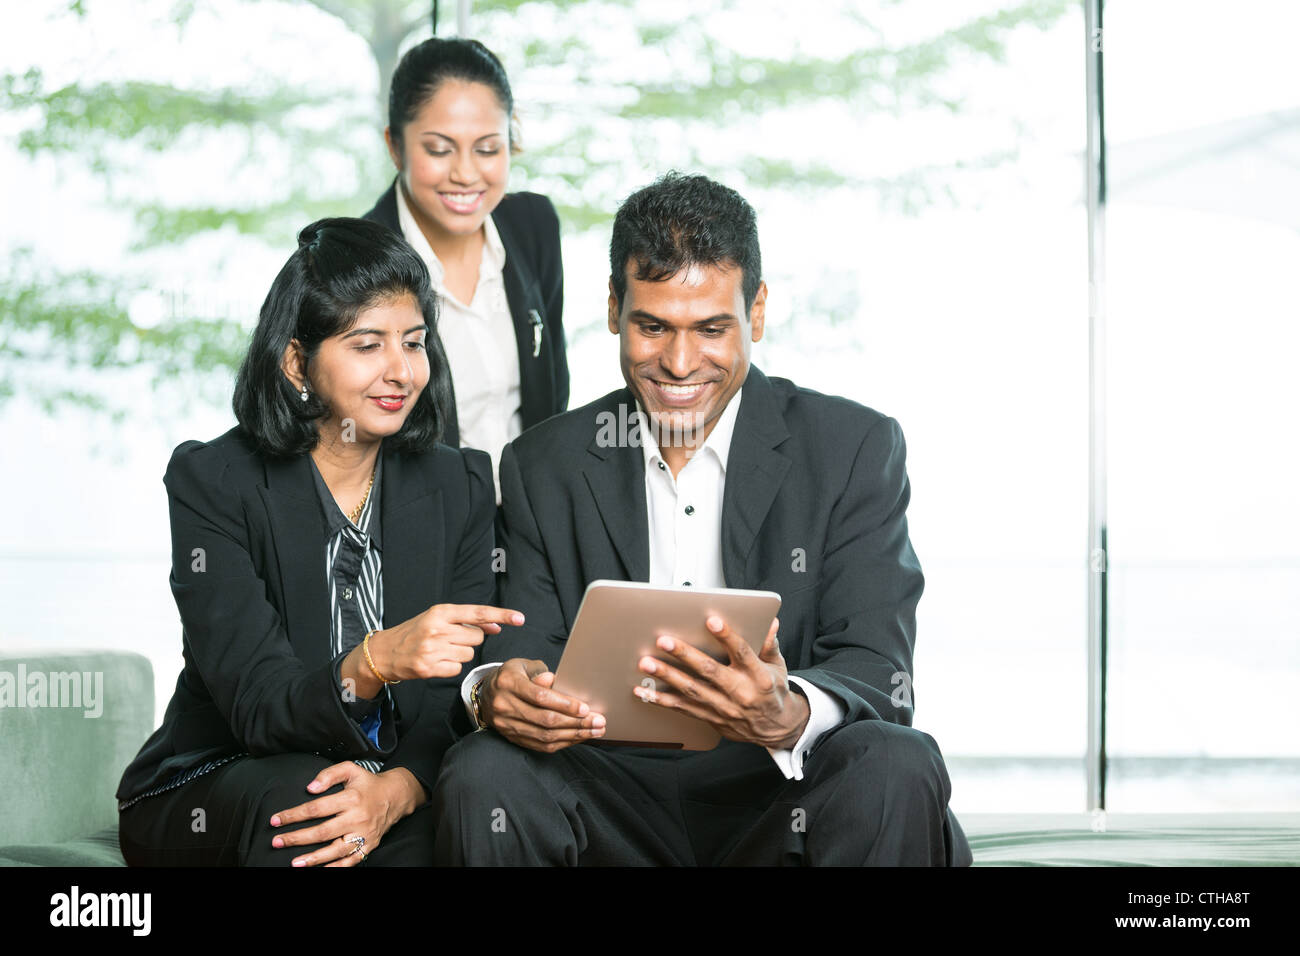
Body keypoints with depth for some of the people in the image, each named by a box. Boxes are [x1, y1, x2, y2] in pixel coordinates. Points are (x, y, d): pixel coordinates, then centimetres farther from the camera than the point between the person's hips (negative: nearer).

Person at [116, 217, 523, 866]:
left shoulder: (459, 489, 3)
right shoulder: (211, 482, -8)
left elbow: (459, 704, -3)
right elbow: (258, 708, -17)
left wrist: (395, 789, -26)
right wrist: (375, 661, -38)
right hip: (205, 800, -2)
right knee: (299, 796, -34)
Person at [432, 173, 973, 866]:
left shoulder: (856, 449, 1)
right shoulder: (543, 466, 9)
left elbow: (877, 669, -9)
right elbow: (524, 652, 3)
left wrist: (788, 716, -34)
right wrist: (493, 691, -24)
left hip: (779, 795, -1)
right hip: (616, 800, 2)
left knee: (895, 770, -33)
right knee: (480, 777, -28)